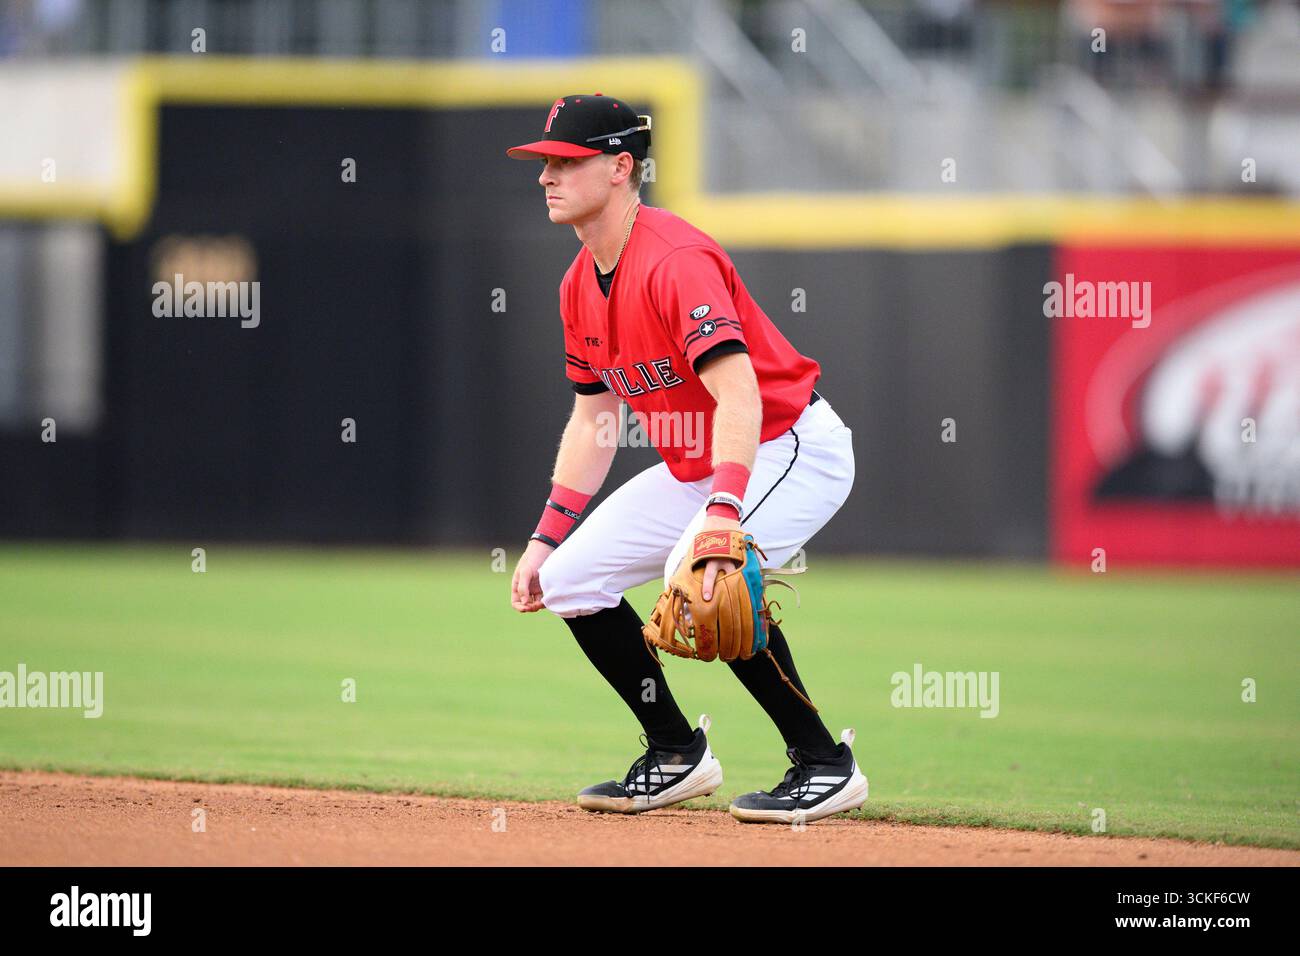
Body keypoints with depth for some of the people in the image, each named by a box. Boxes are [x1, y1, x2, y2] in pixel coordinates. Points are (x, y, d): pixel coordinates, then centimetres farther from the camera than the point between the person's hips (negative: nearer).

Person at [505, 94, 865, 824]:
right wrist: (547, 537, 8)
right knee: (570, 577, 3)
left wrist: (722, 516, -48)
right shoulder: (581, 283, 4)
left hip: (793, 450, -10)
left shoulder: (674, 261, -25)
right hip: (694, 467, 10)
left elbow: (739, 395, -36)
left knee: (699, 575, -32)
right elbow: (593, 421, 15)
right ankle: (678, 756, 16)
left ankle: (825, 764, -18)